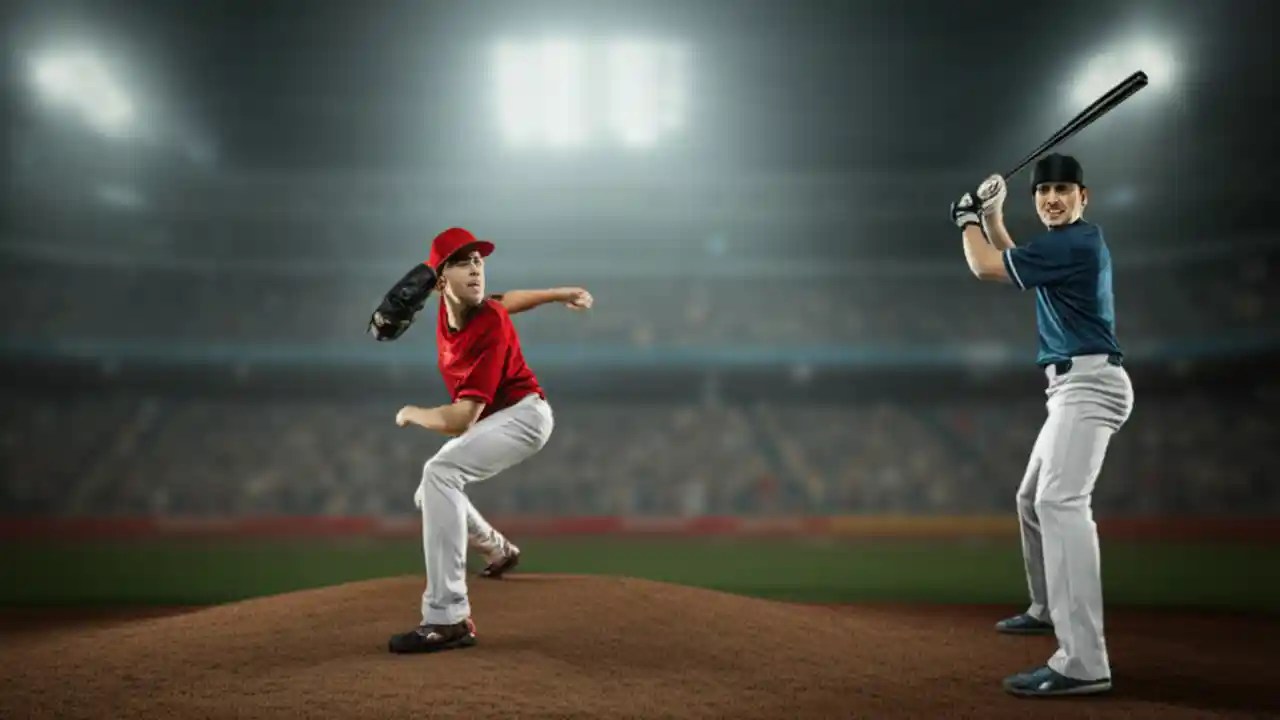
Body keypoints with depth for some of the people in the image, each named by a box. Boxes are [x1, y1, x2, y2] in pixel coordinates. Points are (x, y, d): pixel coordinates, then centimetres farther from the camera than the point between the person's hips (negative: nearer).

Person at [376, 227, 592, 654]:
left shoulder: (490, 328, -31)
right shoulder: (448, 311, -9)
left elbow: (460, 419, -34)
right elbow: (503, 300, 13)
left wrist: (410, 413, -16)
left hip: (523, 414, -9)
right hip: (489, 421, 9)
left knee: (440, 473, -32)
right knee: (428, 494, 20)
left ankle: (449, 620, -38)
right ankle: (499, 551, 47)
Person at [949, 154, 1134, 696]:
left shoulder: (1075, 242, -14)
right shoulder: (1067, 242, 17)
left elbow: (987, 267, -12)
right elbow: (1011, 262, 34)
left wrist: (967, 220, 6)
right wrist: (992, 214, 20)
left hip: (1088, 383, -11)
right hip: (1073, 386, 11)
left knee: (1060, 500, -27)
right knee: (1032, 497, 24)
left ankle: (1082, 663, -37)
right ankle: (1048, 609, 43)